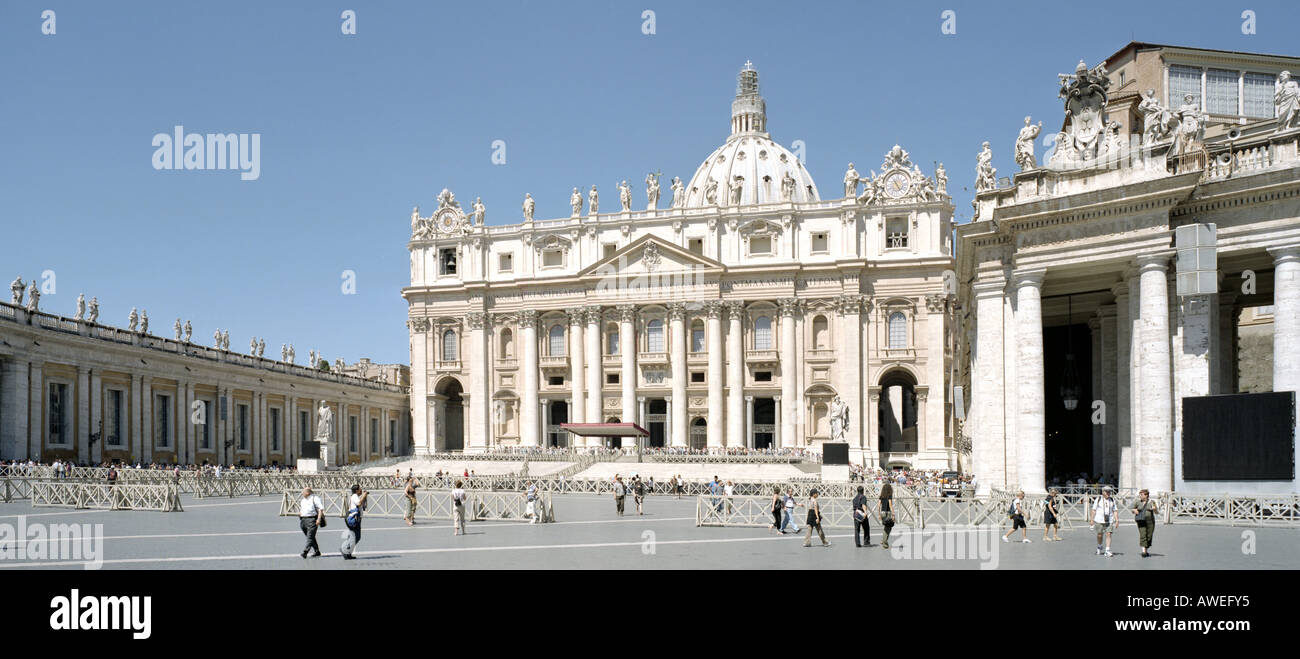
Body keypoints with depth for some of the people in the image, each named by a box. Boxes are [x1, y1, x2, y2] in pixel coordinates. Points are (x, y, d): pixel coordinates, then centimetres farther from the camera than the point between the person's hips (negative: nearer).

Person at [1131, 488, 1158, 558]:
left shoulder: (1151, 502, 4)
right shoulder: (1137, 502, 8)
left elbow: (1156, 512, 1)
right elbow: (1132, 510, 16)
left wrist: (1155, 509, -21)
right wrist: (1134, 510, -7)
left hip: (1150, 521, 0)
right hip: (1141, 521, 0)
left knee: (1149, 536, 4)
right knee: (1142, 536, -13)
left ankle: (1146, 550, 21)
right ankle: (1143, 552, -20)